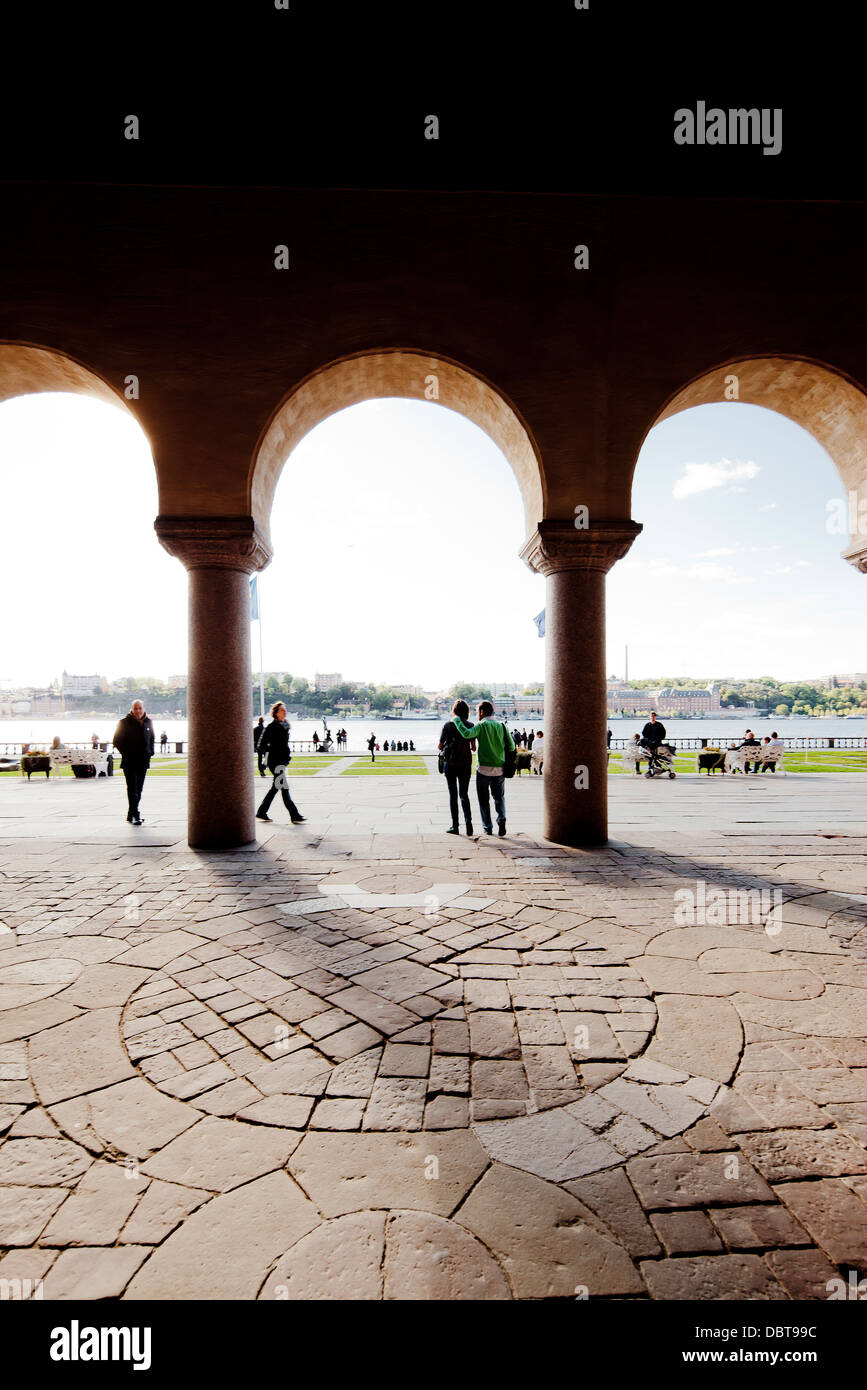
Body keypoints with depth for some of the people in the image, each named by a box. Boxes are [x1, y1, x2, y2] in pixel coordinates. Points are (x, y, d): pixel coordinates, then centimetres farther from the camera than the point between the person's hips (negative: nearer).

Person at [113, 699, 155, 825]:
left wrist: (150, 752, 10)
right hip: (129, 762, -5)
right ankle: (135, 815, -12)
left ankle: (131, 814, 22)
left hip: (143, 762, 5)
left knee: (139, 789, 10)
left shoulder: (148, 722, 9)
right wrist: (126, 753, -7)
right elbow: (117, 740, -1)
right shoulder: (124, 722, -5)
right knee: (132, 789, -10)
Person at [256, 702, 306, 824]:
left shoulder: (285, 725, 13)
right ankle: (295, 816, -5)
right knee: (284, 788, -7)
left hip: (282, 761, 9)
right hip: (275, 762, -9)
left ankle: (261, 813, 26)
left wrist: (288, 754, 12)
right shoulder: (272, 727, -12)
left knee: (275, 788, 14)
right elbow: (262, 745, -11)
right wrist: (274, 751, -12)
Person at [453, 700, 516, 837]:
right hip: (499, 769, 3)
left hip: (484, 769, -3)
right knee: (499, 797, 18)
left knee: (484, 800, 10)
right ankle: (501, 818, -5)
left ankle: (488, 828, 10)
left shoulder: (482, 725, -7)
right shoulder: (501, 725, 6)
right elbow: (511, 747, 3)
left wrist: (457, 719, -13)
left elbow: (467, 734, -25)